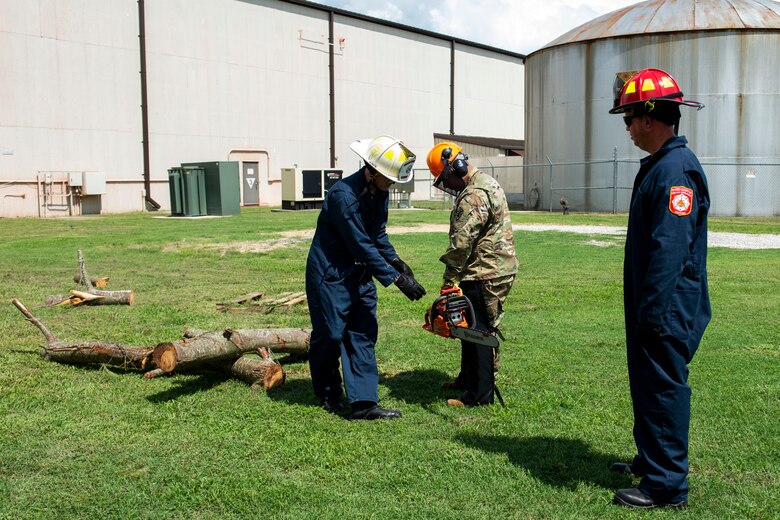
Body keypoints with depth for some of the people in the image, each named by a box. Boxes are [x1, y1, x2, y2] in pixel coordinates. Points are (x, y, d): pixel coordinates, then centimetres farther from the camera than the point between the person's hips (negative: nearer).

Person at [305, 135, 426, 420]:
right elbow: (361, 245, -26)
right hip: (331, 275, -8)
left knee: (363, 336, 3)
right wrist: (396, 278, -24)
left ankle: (363, 402, 4)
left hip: (361, 276, 8)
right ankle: (328, 394, 27)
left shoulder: (379, 193, 1)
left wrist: (394, 259, -2)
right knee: (330, 335, 5)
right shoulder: (344, 194, -26)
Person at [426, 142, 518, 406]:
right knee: (470, 327, 20)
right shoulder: (485, 183, 15)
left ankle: (481, 394, 3)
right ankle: (468, 378, 33)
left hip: (484, 274, -11)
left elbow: (462, 242, -24)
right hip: (492, 269, 11)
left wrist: (449, 280, -15)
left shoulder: (474, 196, -20)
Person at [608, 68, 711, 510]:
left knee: (664, 391, 0)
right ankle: (650, 461, 35)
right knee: (649, 387, 20)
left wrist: (654, 312, -25)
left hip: (667, 313, -10)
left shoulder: (676, 168, -20)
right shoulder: (660, 164, 13)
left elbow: (670, 248, -26)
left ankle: (667, 487, 12)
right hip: (652, 308, 10)